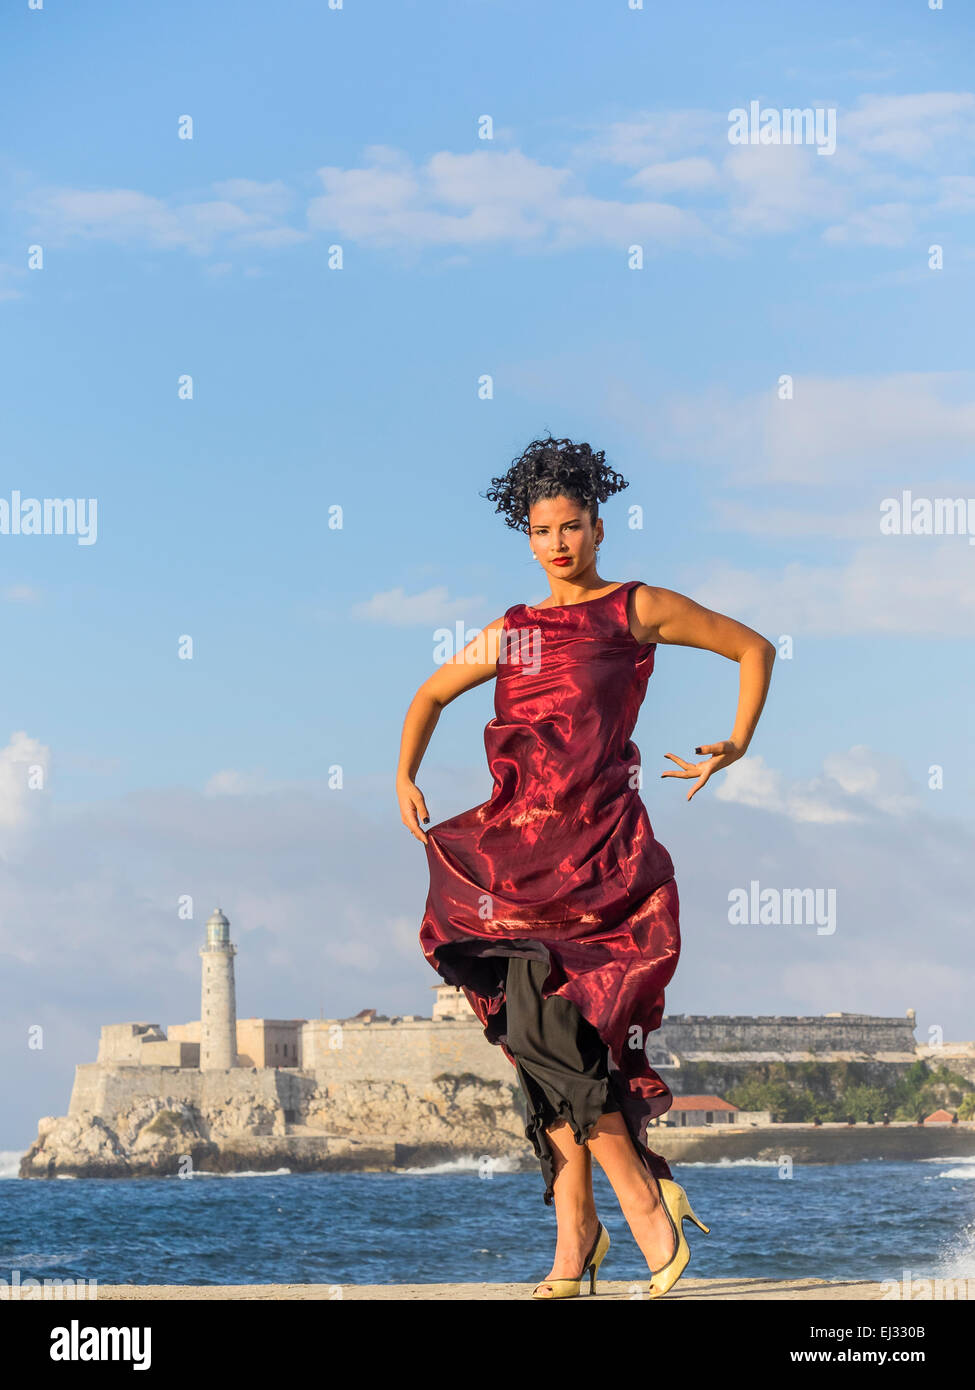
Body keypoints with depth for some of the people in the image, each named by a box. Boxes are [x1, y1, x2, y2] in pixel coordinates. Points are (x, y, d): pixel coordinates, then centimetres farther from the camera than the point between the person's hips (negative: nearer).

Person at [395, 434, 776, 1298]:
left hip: (598, 840, -4)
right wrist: (405, 780, 20)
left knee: (549, 1021, -19)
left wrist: (736, 746, 7)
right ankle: (575, 1239, 2)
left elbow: (753, 648, 14)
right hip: (518, 839, 4)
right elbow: (432, 695, 32)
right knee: (543, 1033, -2)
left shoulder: (639, 610, 6)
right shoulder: (512, 633, 18)